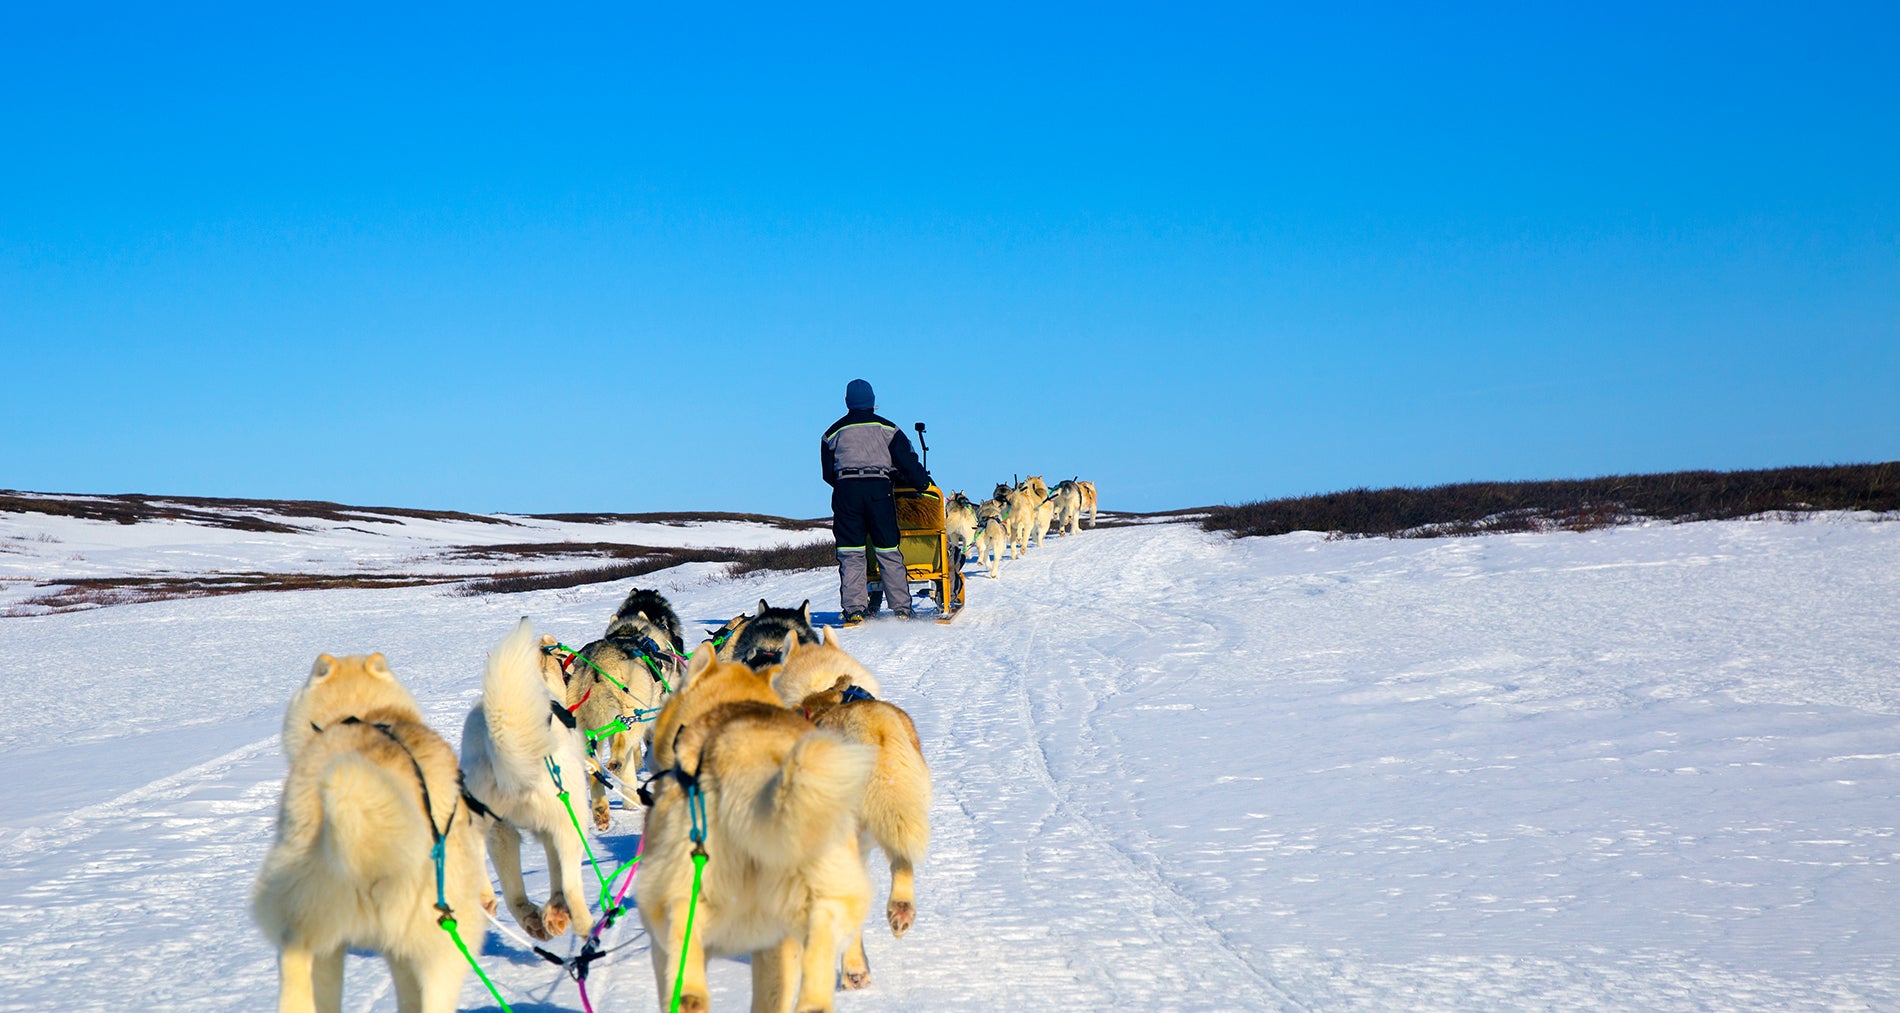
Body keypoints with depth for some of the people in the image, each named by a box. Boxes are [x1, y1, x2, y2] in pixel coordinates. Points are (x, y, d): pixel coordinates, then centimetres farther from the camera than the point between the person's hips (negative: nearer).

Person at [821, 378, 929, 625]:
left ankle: (853, 610, -6)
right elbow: (907, 462, 5)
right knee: (889, 552, 2)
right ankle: (901, 609, 0)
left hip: (846, 490, 1)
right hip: (878, 489, -1)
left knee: (851, 554, 2)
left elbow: (828, 473, 14)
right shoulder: (887, 428, 9)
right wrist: (923, 482, 18)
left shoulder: (833, 433, 14)